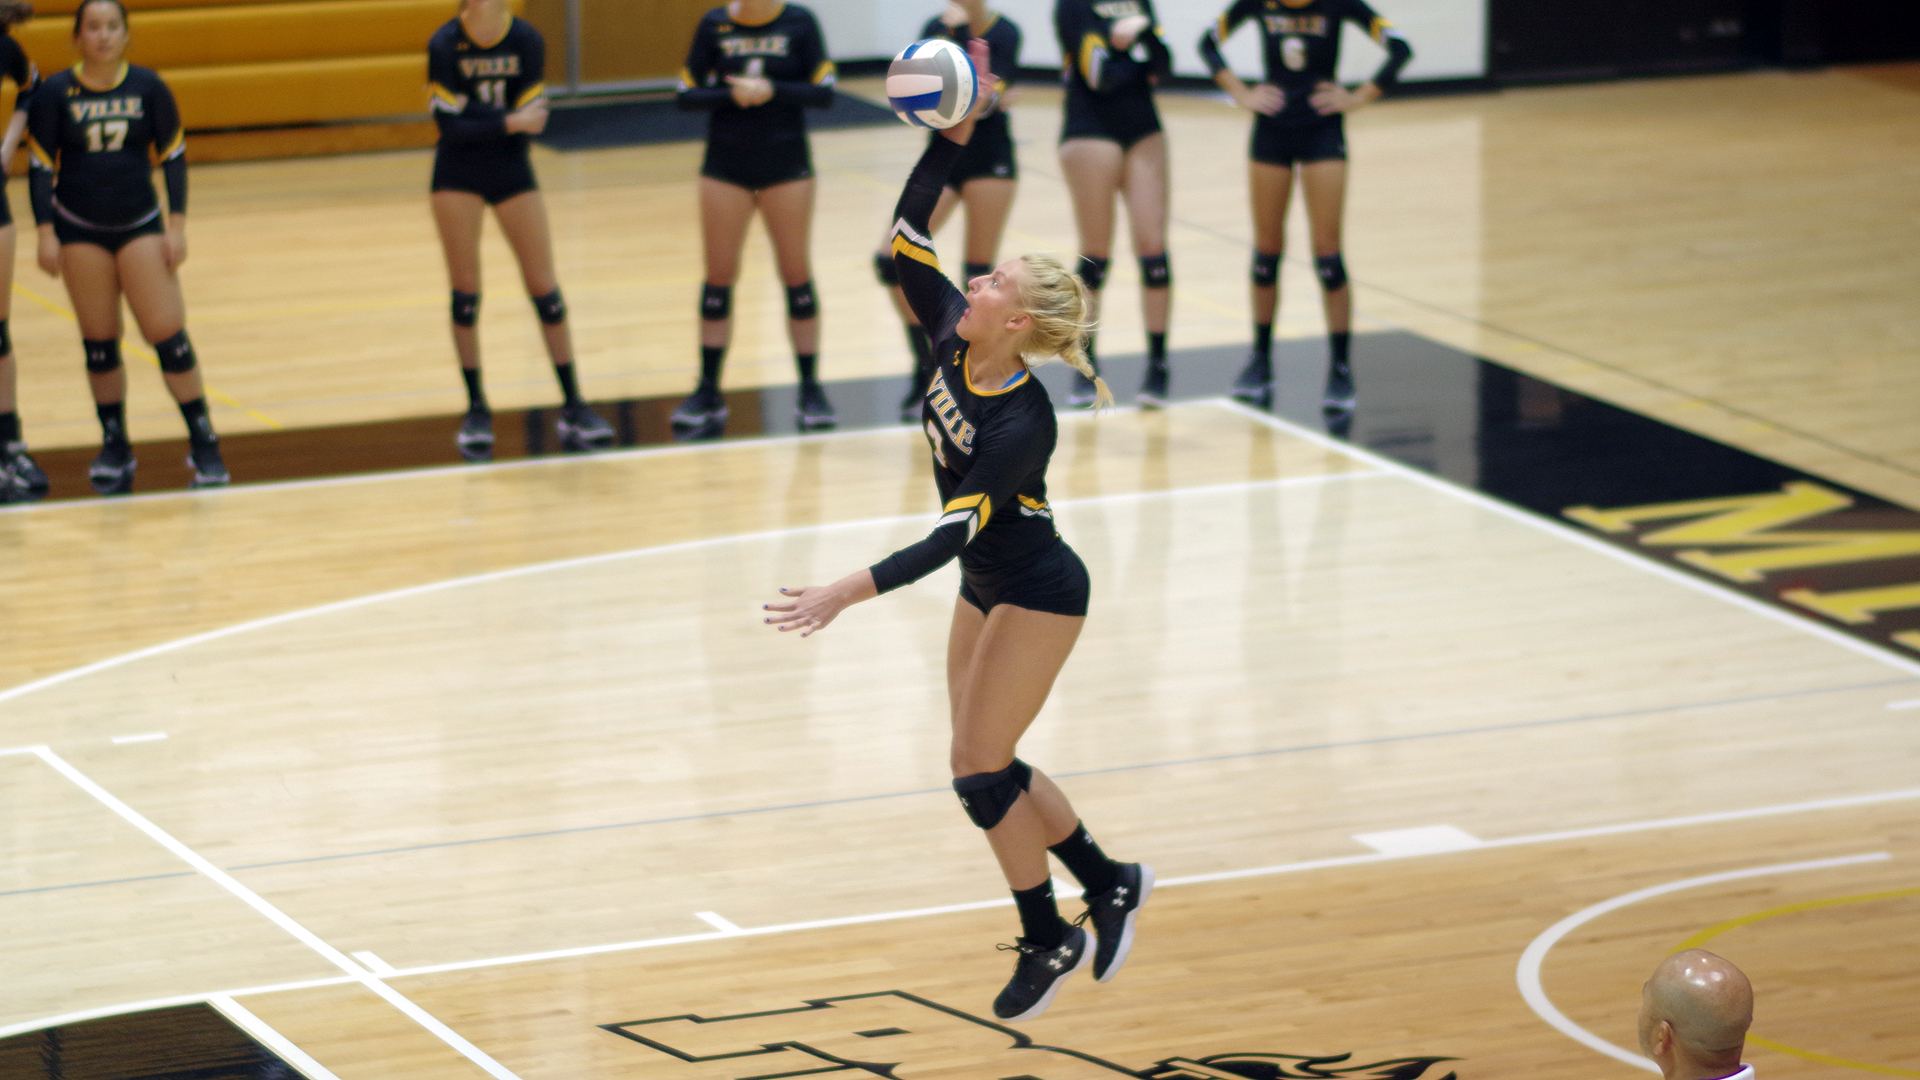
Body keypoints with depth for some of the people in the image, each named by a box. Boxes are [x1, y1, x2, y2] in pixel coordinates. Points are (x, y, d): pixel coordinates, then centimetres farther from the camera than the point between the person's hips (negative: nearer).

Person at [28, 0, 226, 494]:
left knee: (168, 334, -7)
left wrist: (177, 225, -2)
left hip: (140, 226, 0)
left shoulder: (148, 87, -2)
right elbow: (41, 167, -1)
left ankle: (203, 444, 1)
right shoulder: (56, 93, -4)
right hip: (80, 231, 0)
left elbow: (173, 156, 4)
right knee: (99, 342, 5)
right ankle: (115, 449, 15)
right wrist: (46, 233, -7)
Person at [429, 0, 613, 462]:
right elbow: (449, 122, -18)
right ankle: (476, 410, 12)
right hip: (457, 175, -1)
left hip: (511, 169, 1)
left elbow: (530, 121, -12)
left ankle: (573, 407, 7)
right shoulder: (445, 44, -12)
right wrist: (507, 122, -27)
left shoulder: (527, 40, -9)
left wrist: (476, 118, -25)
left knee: (545, 288, 0)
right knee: (465, 292, 1)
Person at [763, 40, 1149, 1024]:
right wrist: (951, 137, -18)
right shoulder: (954, 341, -11)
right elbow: (906, 238, -8)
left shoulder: (1022, 424, -31)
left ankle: (1050, 942, 9)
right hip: (989, 586, 8)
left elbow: (953, 532, -34)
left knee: (980, 765, -6)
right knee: (988, 764, 11)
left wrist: (851, 591, -40)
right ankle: (1109, 884, 28)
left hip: (1037, 593, -8)